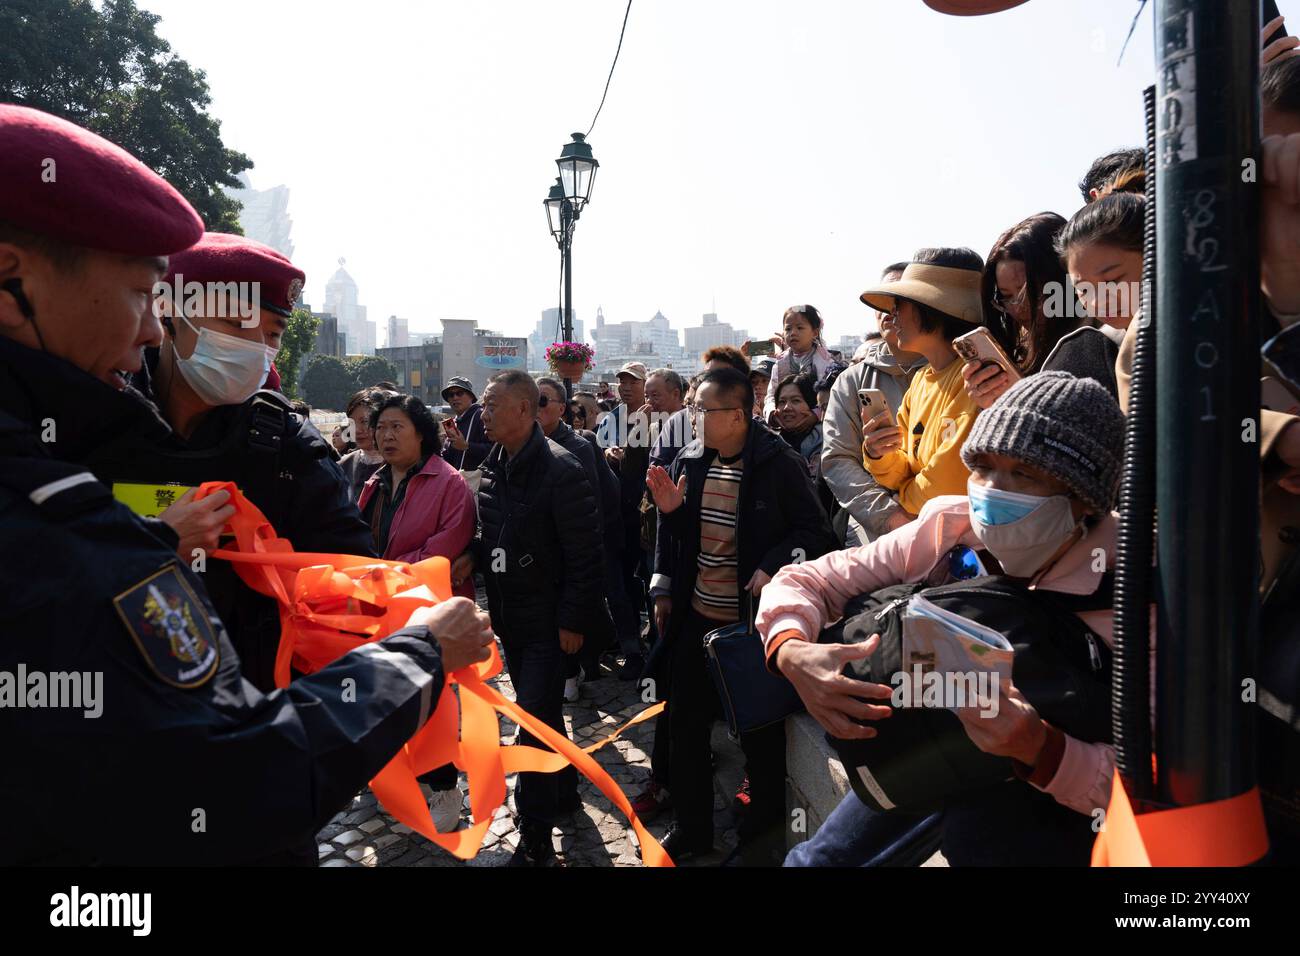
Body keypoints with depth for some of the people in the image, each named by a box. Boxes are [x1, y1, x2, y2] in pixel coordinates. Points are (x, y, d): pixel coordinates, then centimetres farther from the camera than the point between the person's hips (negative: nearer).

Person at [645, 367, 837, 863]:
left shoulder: (779, 463, -14)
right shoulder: (688, 461, 3)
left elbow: (816, 531, -11)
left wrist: (774, 566, -23)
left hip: (754, 621, -5)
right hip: (696, 617, 5)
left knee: (760, 727, 12)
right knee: (686, 723, 13)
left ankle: (765, 824, 36)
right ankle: (691, 827, 31)